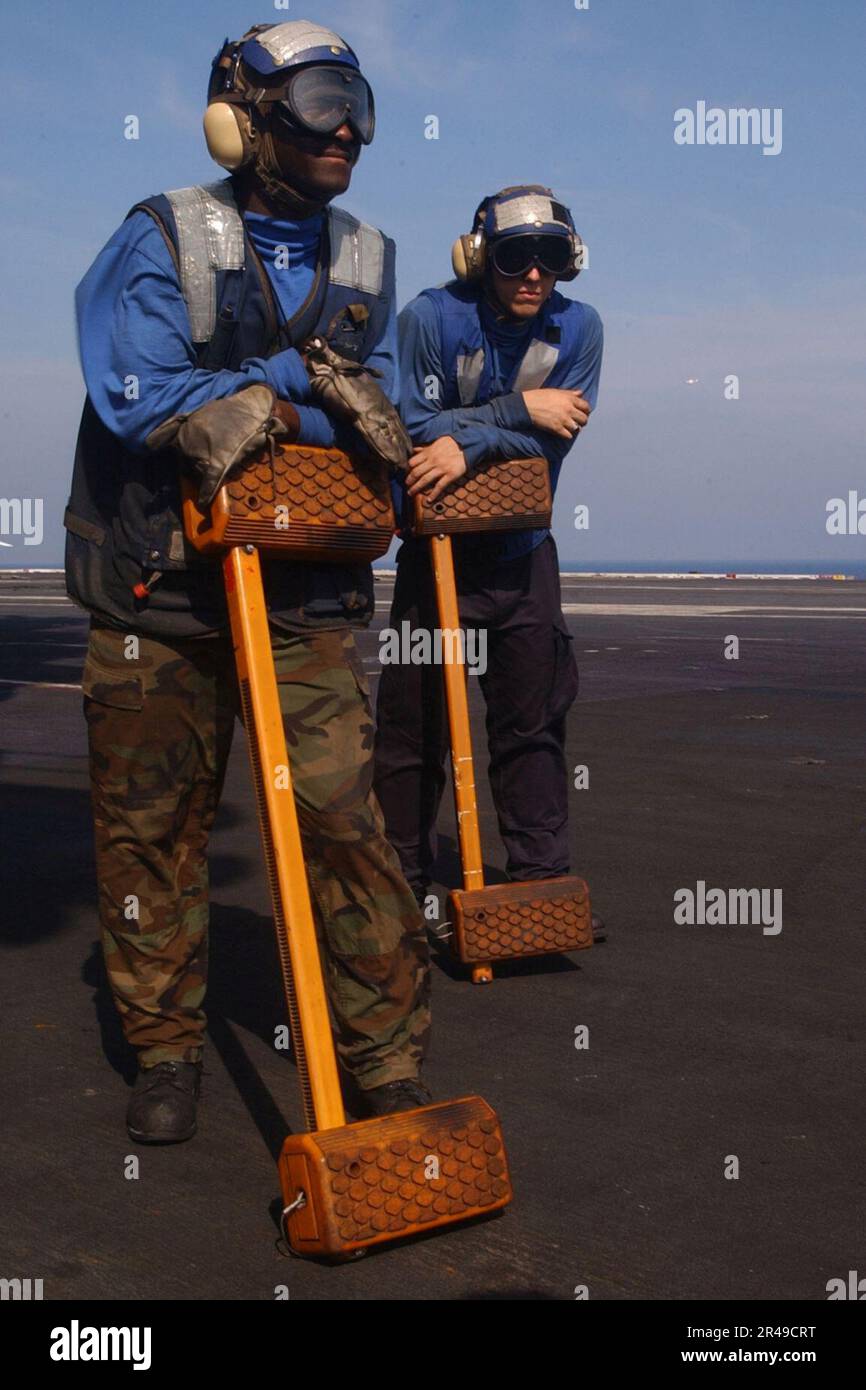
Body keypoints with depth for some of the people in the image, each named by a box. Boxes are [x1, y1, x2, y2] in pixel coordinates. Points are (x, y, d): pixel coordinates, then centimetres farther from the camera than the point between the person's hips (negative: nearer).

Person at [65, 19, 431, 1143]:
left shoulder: (365, 261, 8)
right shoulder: (162, 241, -5)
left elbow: (370, 419, 6)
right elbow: (139, 402, -17)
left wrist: (264, 408, -14)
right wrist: (312, 382, -15)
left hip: (303, 597, 2)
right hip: (157, 594, -2)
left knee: (342, 816, -6)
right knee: (152, 825, 7)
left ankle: (390, 1059, 7)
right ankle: (167, 1049, 25)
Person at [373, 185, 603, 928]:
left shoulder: (577, 328, -3)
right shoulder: (430, 317, -11)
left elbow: (555, 437, -13)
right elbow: (412, 426, -18)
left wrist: (469, 442, -27)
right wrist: (519, 410, -21)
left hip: (523, 553, 3)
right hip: (437, 551, -2)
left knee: (534, 722, 8)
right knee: (415, 722, 3)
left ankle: (543, 878, 18)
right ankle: (406, 882, 16)